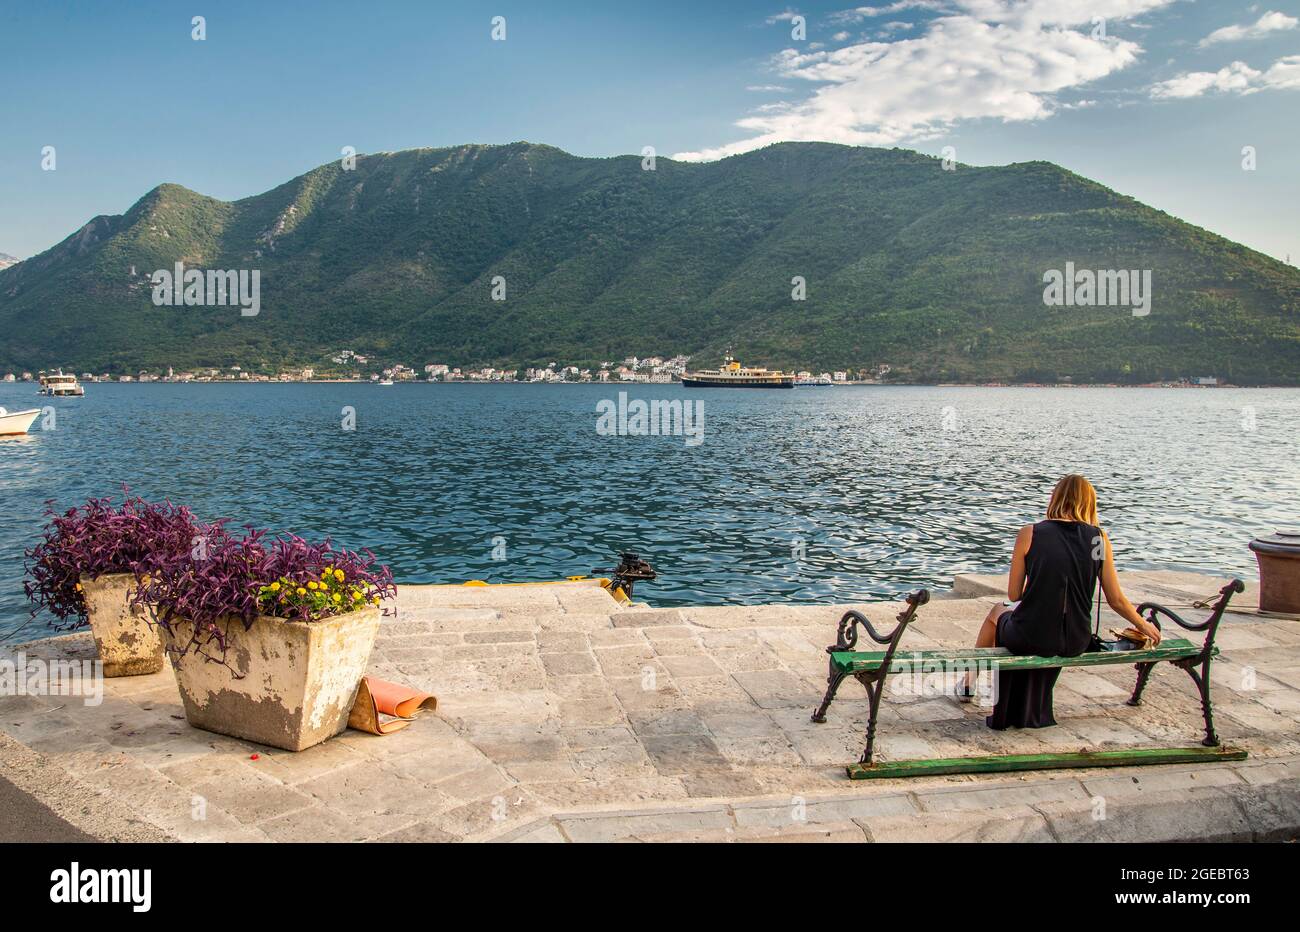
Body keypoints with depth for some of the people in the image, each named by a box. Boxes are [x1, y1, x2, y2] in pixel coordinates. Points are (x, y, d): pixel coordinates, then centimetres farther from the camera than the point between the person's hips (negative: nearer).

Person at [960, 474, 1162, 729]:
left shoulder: (1029, 534, -8)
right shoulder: (1099, 538, -1)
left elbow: (1013, 595, -3)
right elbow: (1117, 600, 3)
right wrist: (1145, 626, 22)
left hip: (1031, 638, -3)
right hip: (1076, 642, 3)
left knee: (998, 611, 32)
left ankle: (969, 684, 52)